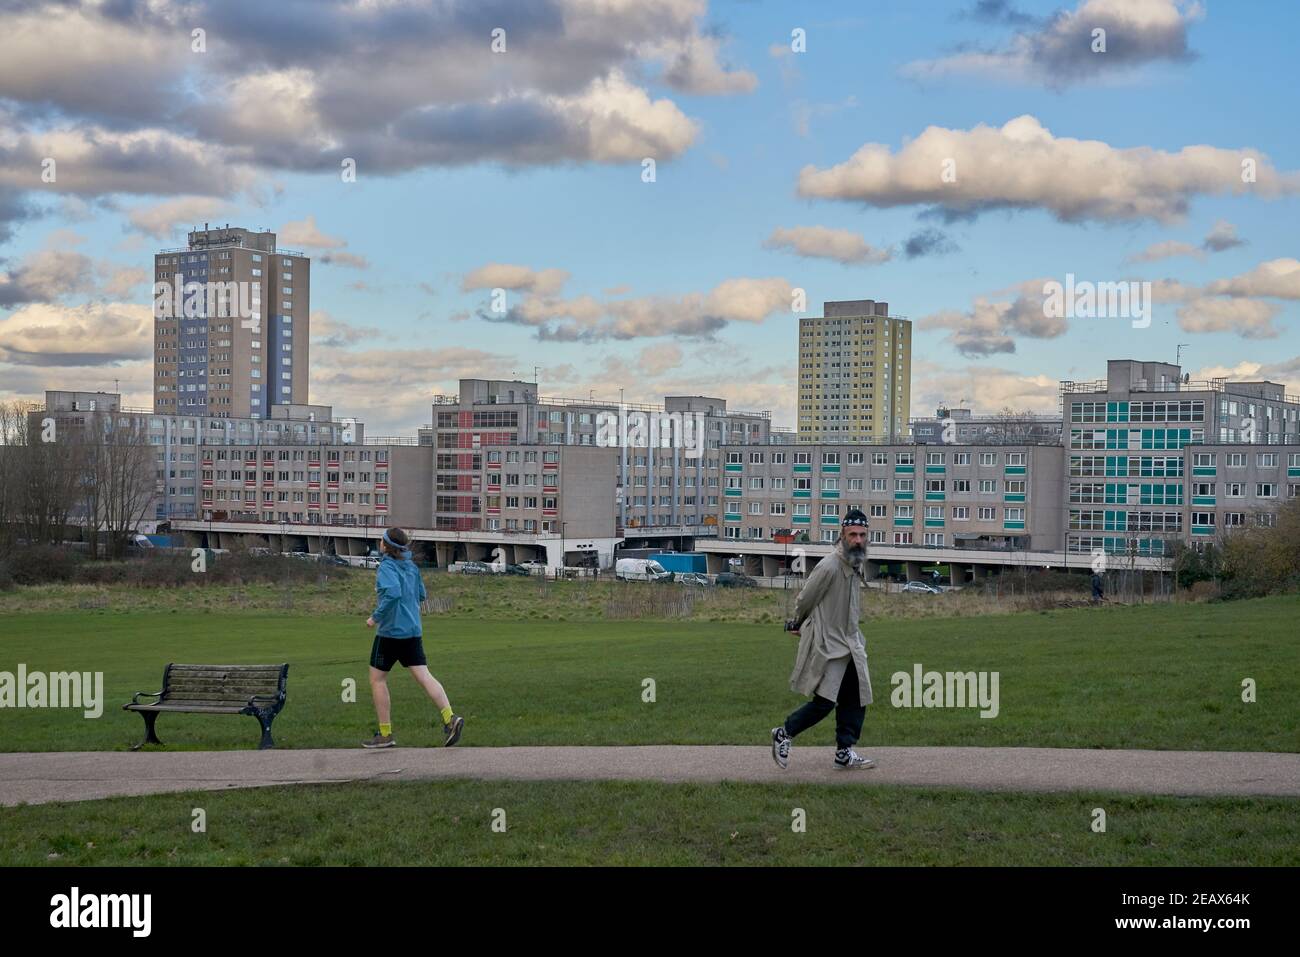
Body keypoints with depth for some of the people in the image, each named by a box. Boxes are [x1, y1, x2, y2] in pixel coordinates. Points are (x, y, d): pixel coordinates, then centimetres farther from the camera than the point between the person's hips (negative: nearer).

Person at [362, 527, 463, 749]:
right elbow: (421, 595, 19)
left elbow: (393, 593, -29)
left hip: (390, 631, -7)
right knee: (423, 676, 1)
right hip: (413, 631, 7)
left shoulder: (387, 567, -13)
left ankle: (385, 734, 7)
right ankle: (449, 718, -18)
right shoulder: (411, 567, 10)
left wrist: (375, 616, -21)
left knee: (377, 679, 6)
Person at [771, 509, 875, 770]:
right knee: (824, 702, -9)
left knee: (856, 700, 7)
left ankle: (845, 753, 14)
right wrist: (798, 624, 10)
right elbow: (804, 601, -9)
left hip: (851, 645, 9)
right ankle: (783, 734, 10)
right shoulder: (829, 566, -20)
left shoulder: (856, 566, 9)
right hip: (827, 646, -9)